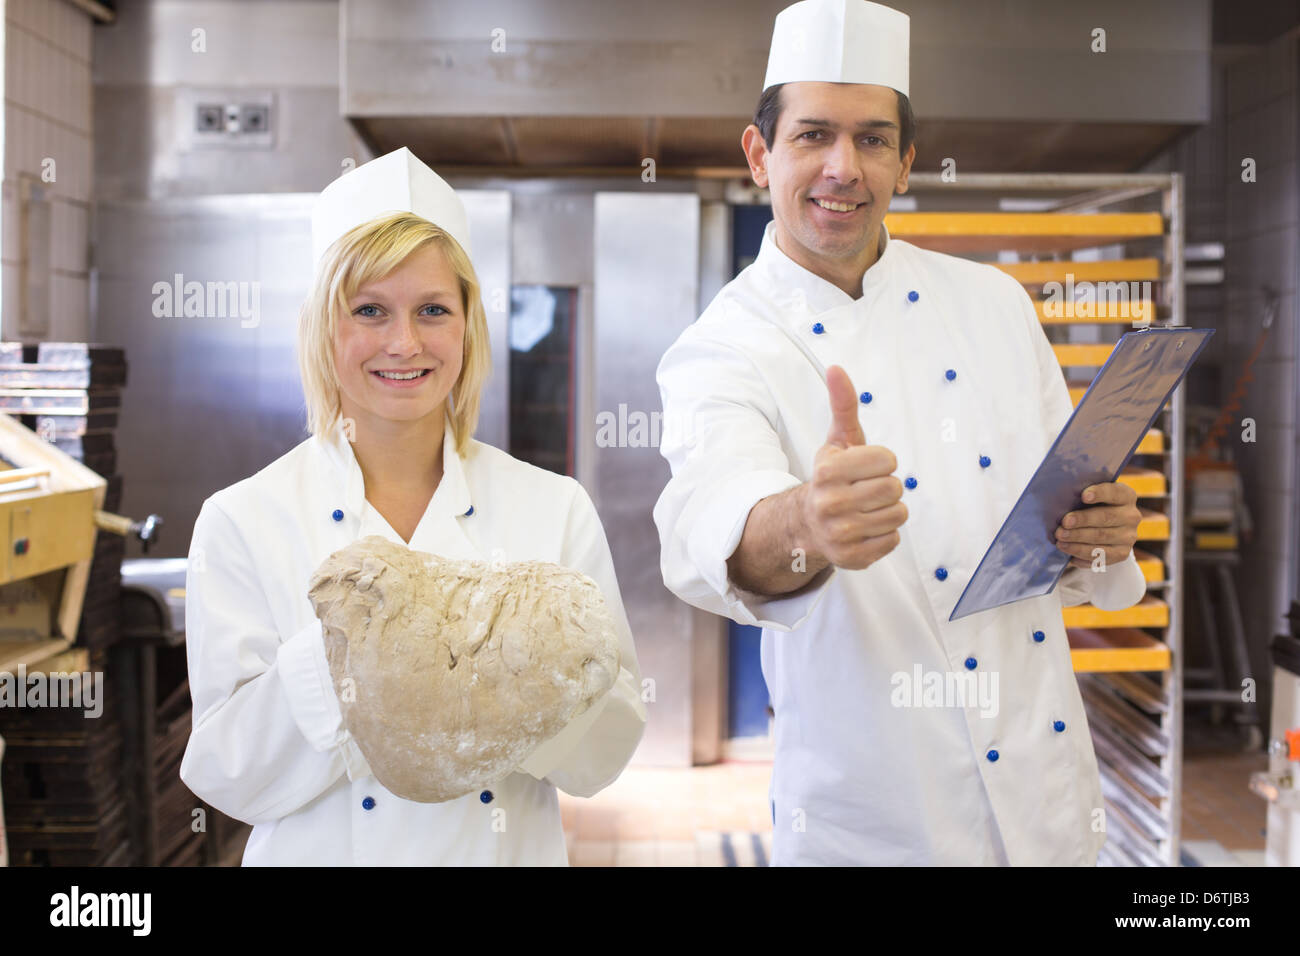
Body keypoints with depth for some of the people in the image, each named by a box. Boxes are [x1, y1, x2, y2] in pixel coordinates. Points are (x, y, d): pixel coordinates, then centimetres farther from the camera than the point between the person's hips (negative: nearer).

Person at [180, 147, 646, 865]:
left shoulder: (556, 510, -5)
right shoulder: (241, 522, -8)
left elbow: (605, 752, -6)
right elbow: (230, 778, -11)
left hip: (510, 849, 1)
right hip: (329, 851, -1)